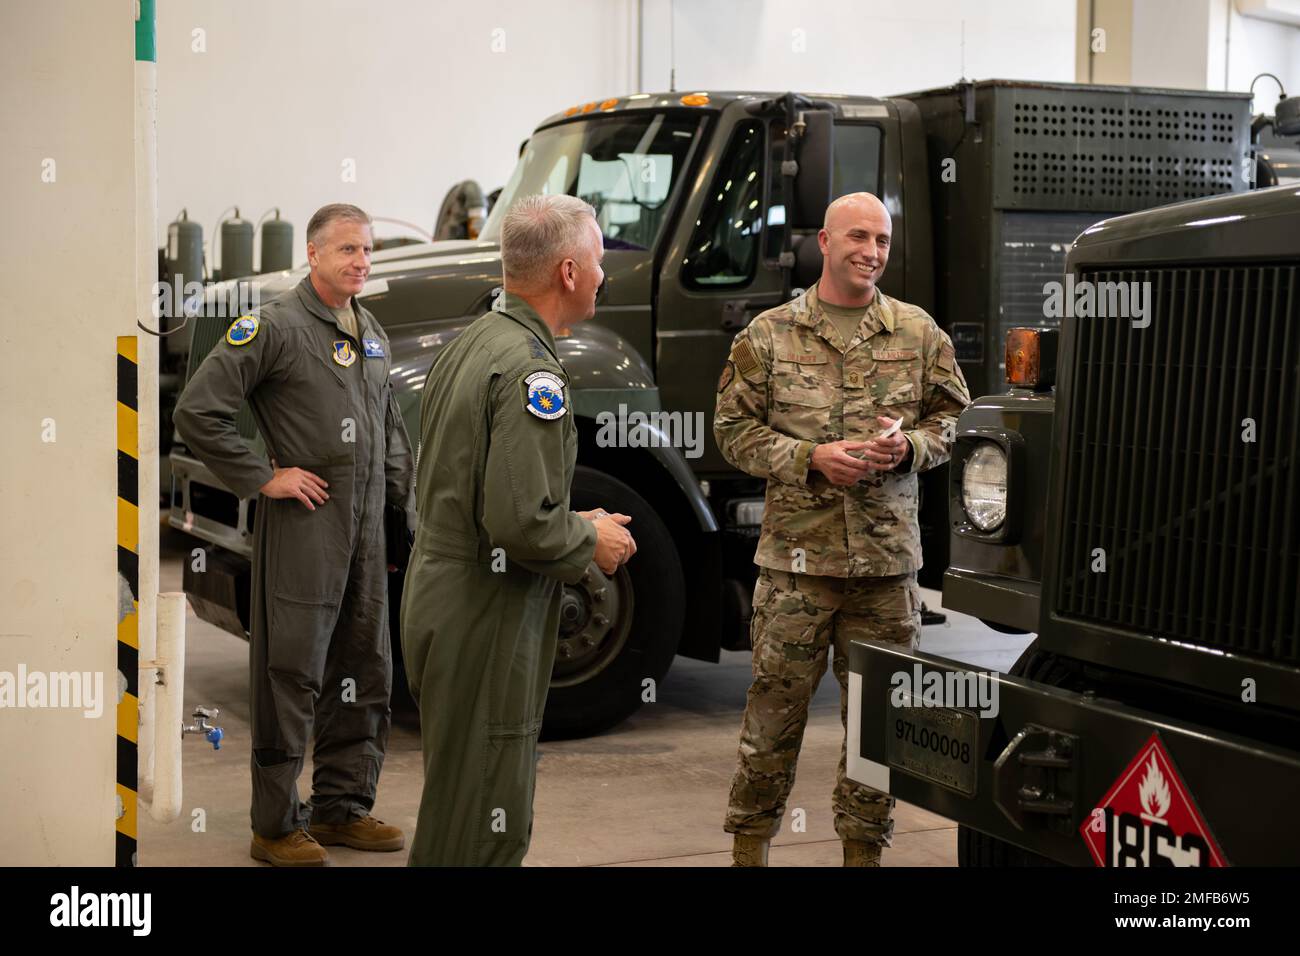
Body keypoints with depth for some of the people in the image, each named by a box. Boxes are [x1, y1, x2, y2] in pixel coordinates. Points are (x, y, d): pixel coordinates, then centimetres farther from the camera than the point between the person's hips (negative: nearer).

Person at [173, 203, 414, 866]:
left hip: (366, 527, 8)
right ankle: (277, 826, 7)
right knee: (291, 675, -3)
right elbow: (197, 412, -13)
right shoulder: (276, 326, -9)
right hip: (303, 526, -8)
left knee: (365, 673, 12)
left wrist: (403, 496, 17)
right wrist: (261, 479, -12)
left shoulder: (371, 332, 15)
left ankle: (342, 809, 25)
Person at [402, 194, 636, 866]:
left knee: (453, 805, 21)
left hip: (436, 602, 10)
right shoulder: (531, 369, -19)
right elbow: (521, 523, -27)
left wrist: (574, 524, 14)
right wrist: (591, 541, -7)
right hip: (485, 626, -10)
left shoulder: (467, 345, 11)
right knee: (484, 833, -2)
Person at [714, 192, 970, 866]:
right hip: (796, 552, -2)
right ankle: (749, 843, 17)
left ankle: (863, 847, 23)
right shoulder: (769, 334, 3)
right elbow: (734, 430, 2)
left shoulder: (919, 333, 8)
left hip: (888, 556, 2)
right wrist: (811, 458, -11)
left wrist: (911, 447, -7)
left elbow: (953, 418, 14)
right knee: (776, 703, 2)